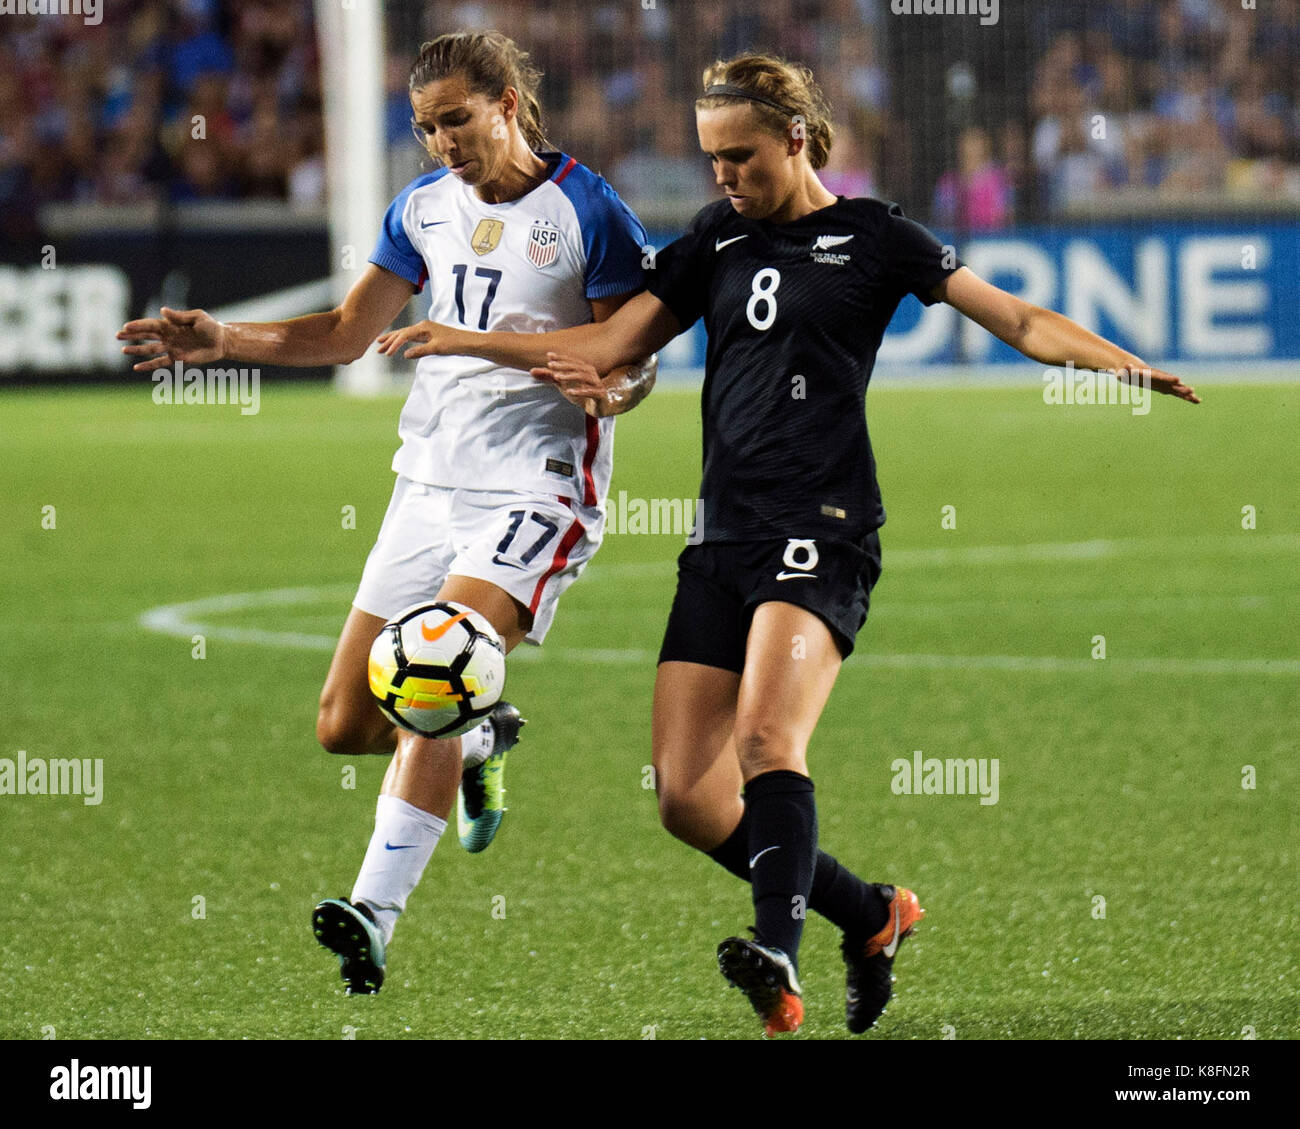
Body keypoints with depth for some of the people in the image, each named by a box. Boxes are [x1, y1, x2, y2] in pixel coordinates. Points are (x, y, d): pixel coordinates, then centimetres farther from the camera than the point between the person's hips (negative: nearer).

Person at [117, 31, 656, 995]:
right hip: (431, 482, 7)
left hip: (536, 489, -7)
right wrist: (224, 342, 5)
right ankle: (481, 745, 36)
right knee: (347, 725, 4)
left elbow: (637, 360, -6)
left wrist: (614, 387, -29)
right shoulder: (426, 205, 9)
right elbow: (346, 334, 18)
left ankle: (376, 914, -29)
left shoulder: (589, 214, -8)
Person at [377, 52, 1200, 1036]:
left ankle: (780, 960, -41)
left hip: (821, 534, -6)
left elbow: (1019, 320, 2)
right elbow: (614, 344, 23)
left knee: (765, 736, -30)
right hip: (725, 540, 6)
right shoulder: (717, 240, 18)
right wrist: (460, 342, 17)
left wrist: (1125, 364, -13)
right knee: (686, 797, -2)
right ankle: (870, 916, 15)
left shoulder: (872, 236, 3)